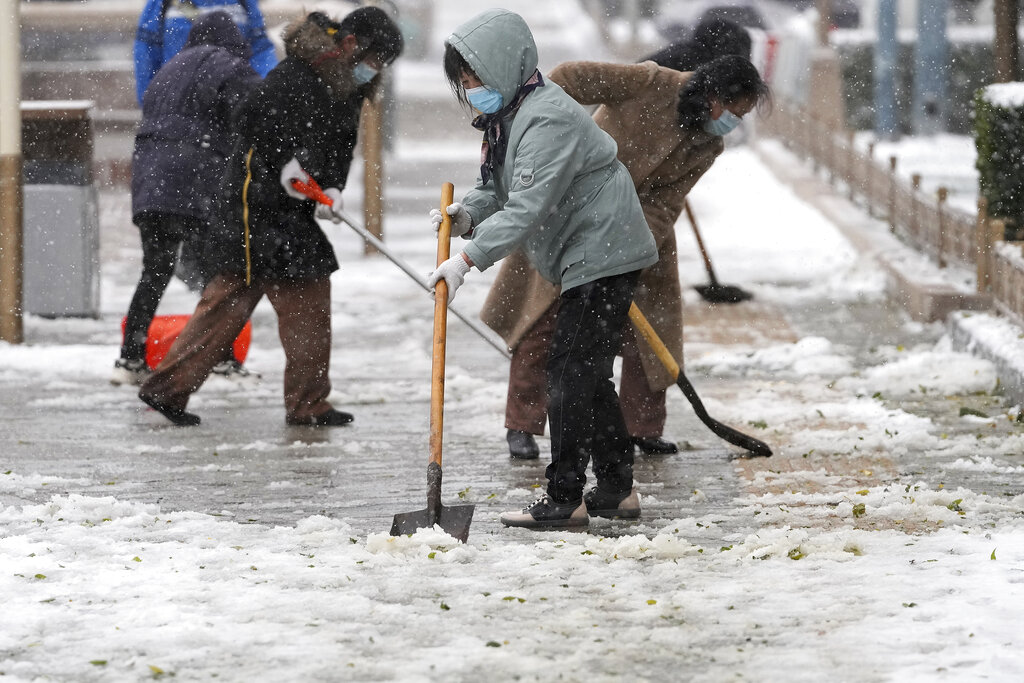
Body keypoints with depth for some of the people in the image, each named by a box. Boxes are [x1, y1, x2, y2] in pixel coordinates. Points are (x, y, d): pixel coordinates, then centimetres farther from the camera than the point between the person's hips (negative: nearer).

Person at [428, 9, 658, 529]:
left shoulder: (548, 120, -23)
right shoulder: (506, 118, 11)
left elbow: (528, 208, -30)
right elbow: (497, 190, 14)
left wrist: (468, 258, -32)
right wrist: (466, 213, -8)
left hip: (603, 251, -11)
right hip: (586, 257, 11)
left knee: (571, 372, -11)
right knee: (586, 374, 15)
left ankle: (565, 499, -8)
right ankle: (617, 489, 23)